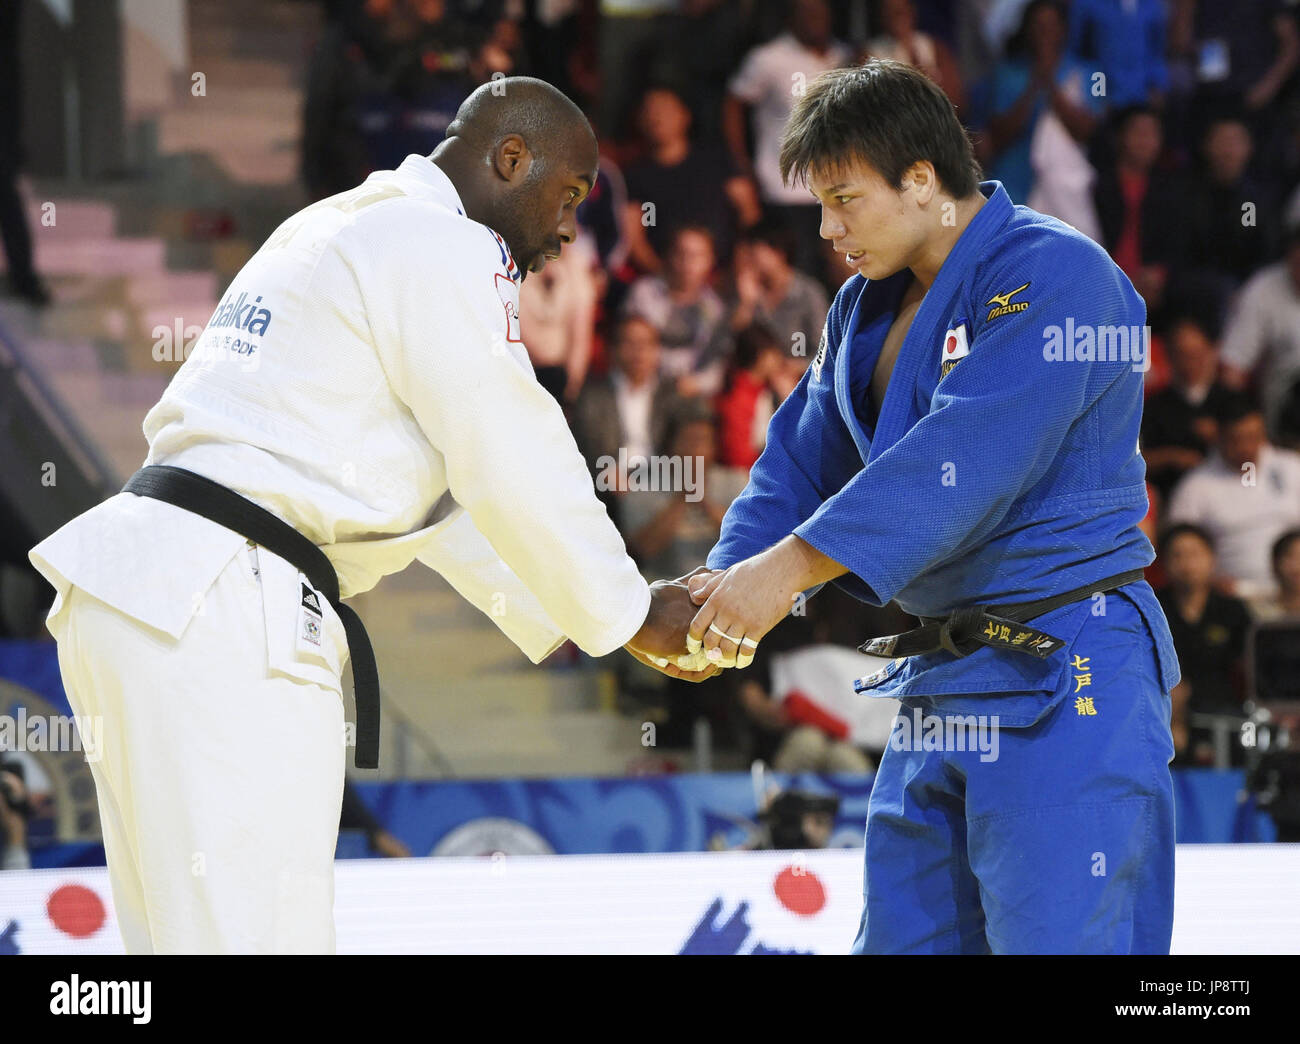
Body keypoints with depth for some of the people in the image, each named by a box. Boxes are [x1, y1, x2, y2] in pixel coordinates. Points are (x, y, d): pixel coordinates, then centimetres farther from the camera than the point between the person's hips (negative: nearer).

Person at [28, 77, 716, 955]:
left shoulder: (333, 232, 27)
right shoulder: (441, 249, -5)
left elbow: (435, 486, 30)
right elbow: (515, 469, -7)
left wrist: (566, 620, 27)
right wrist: (631, 615, 8)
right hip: (228, 617, -10)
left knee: (178, 931, 12)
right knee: (256, 935, -12)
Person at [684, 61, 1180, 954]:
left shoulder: (1054, 277, -15)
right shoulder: (868, 307, 15)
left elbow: (964, 457, -25)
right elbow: (802, 461, 14)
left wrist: (791, 566, -28)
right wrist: (728, 589, -5)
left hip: (1062, 683, -9)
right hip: (938, 679, 9)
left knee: (1055, 937, -11)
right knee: (903, 935, 13)